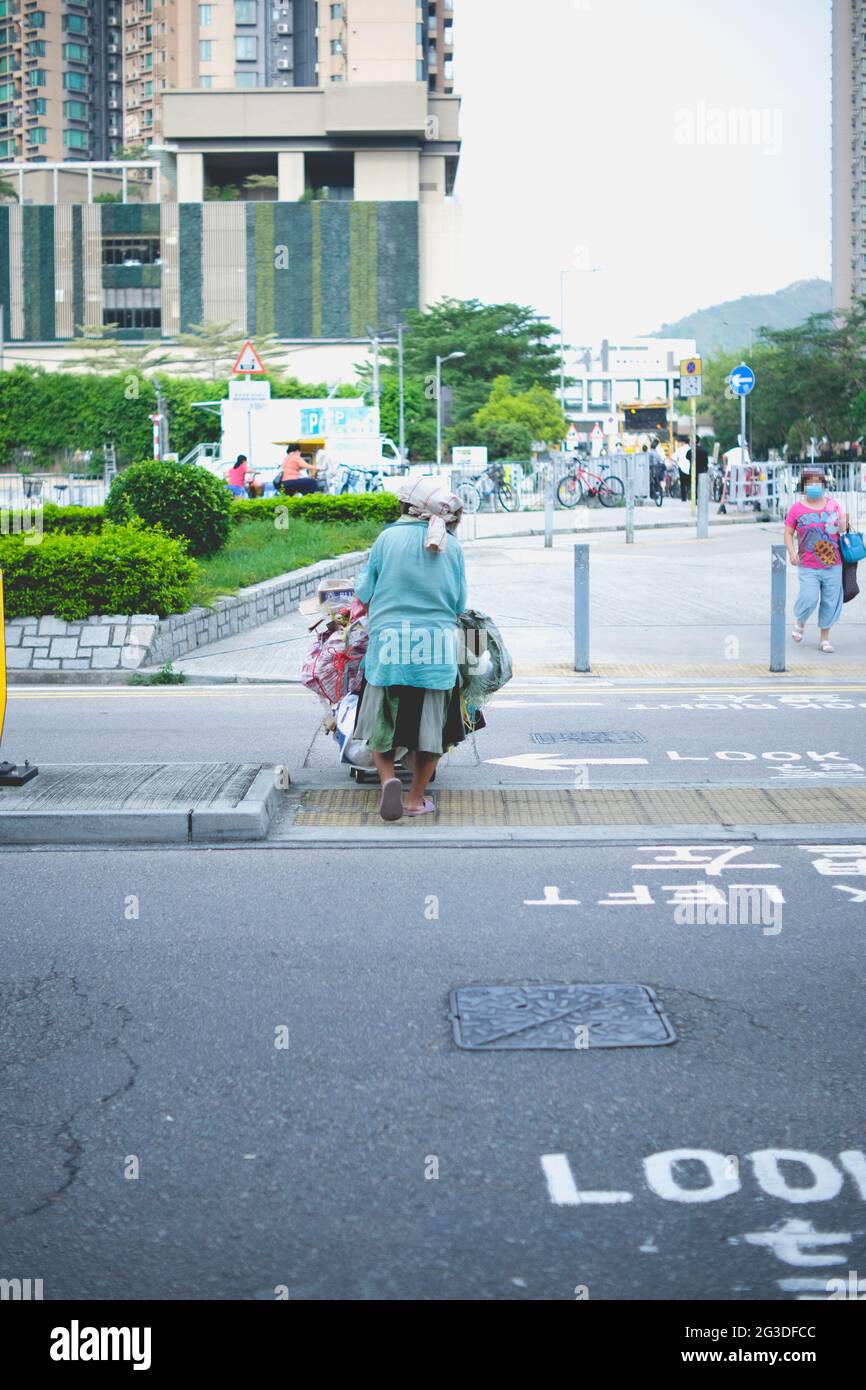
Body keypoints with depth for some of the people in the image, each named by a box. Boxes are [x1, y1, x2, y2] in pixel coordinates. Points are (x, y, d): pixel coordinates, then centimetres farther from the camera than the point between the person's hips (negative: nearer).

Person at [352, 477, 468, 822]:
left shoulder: (389, 537, 0)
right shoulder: (451, 546, 3)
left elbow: (364, 595, 3)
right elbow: (459, 604, 7)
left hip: (389, 642, -1)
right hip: (438, 647, 1)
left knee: (382, 724, 10)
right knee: (431, 725, 11)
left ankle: (388, 779, -12)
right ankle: (416, 799, 12)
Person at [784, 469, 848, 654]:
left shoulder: (832, 504, 6)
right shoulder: (797, 509, -2)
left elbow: (842, 527, 18)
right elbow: (788, 533, 3)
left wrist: (842, 524, -6)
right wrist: (791, 552, -11)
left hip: (833, 565, 3)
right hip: (808, 567, -3)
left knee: (831, 603, 6)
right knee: (809, 599, -15)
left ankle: (824, 639, 20)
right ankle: (800, 622, 19)